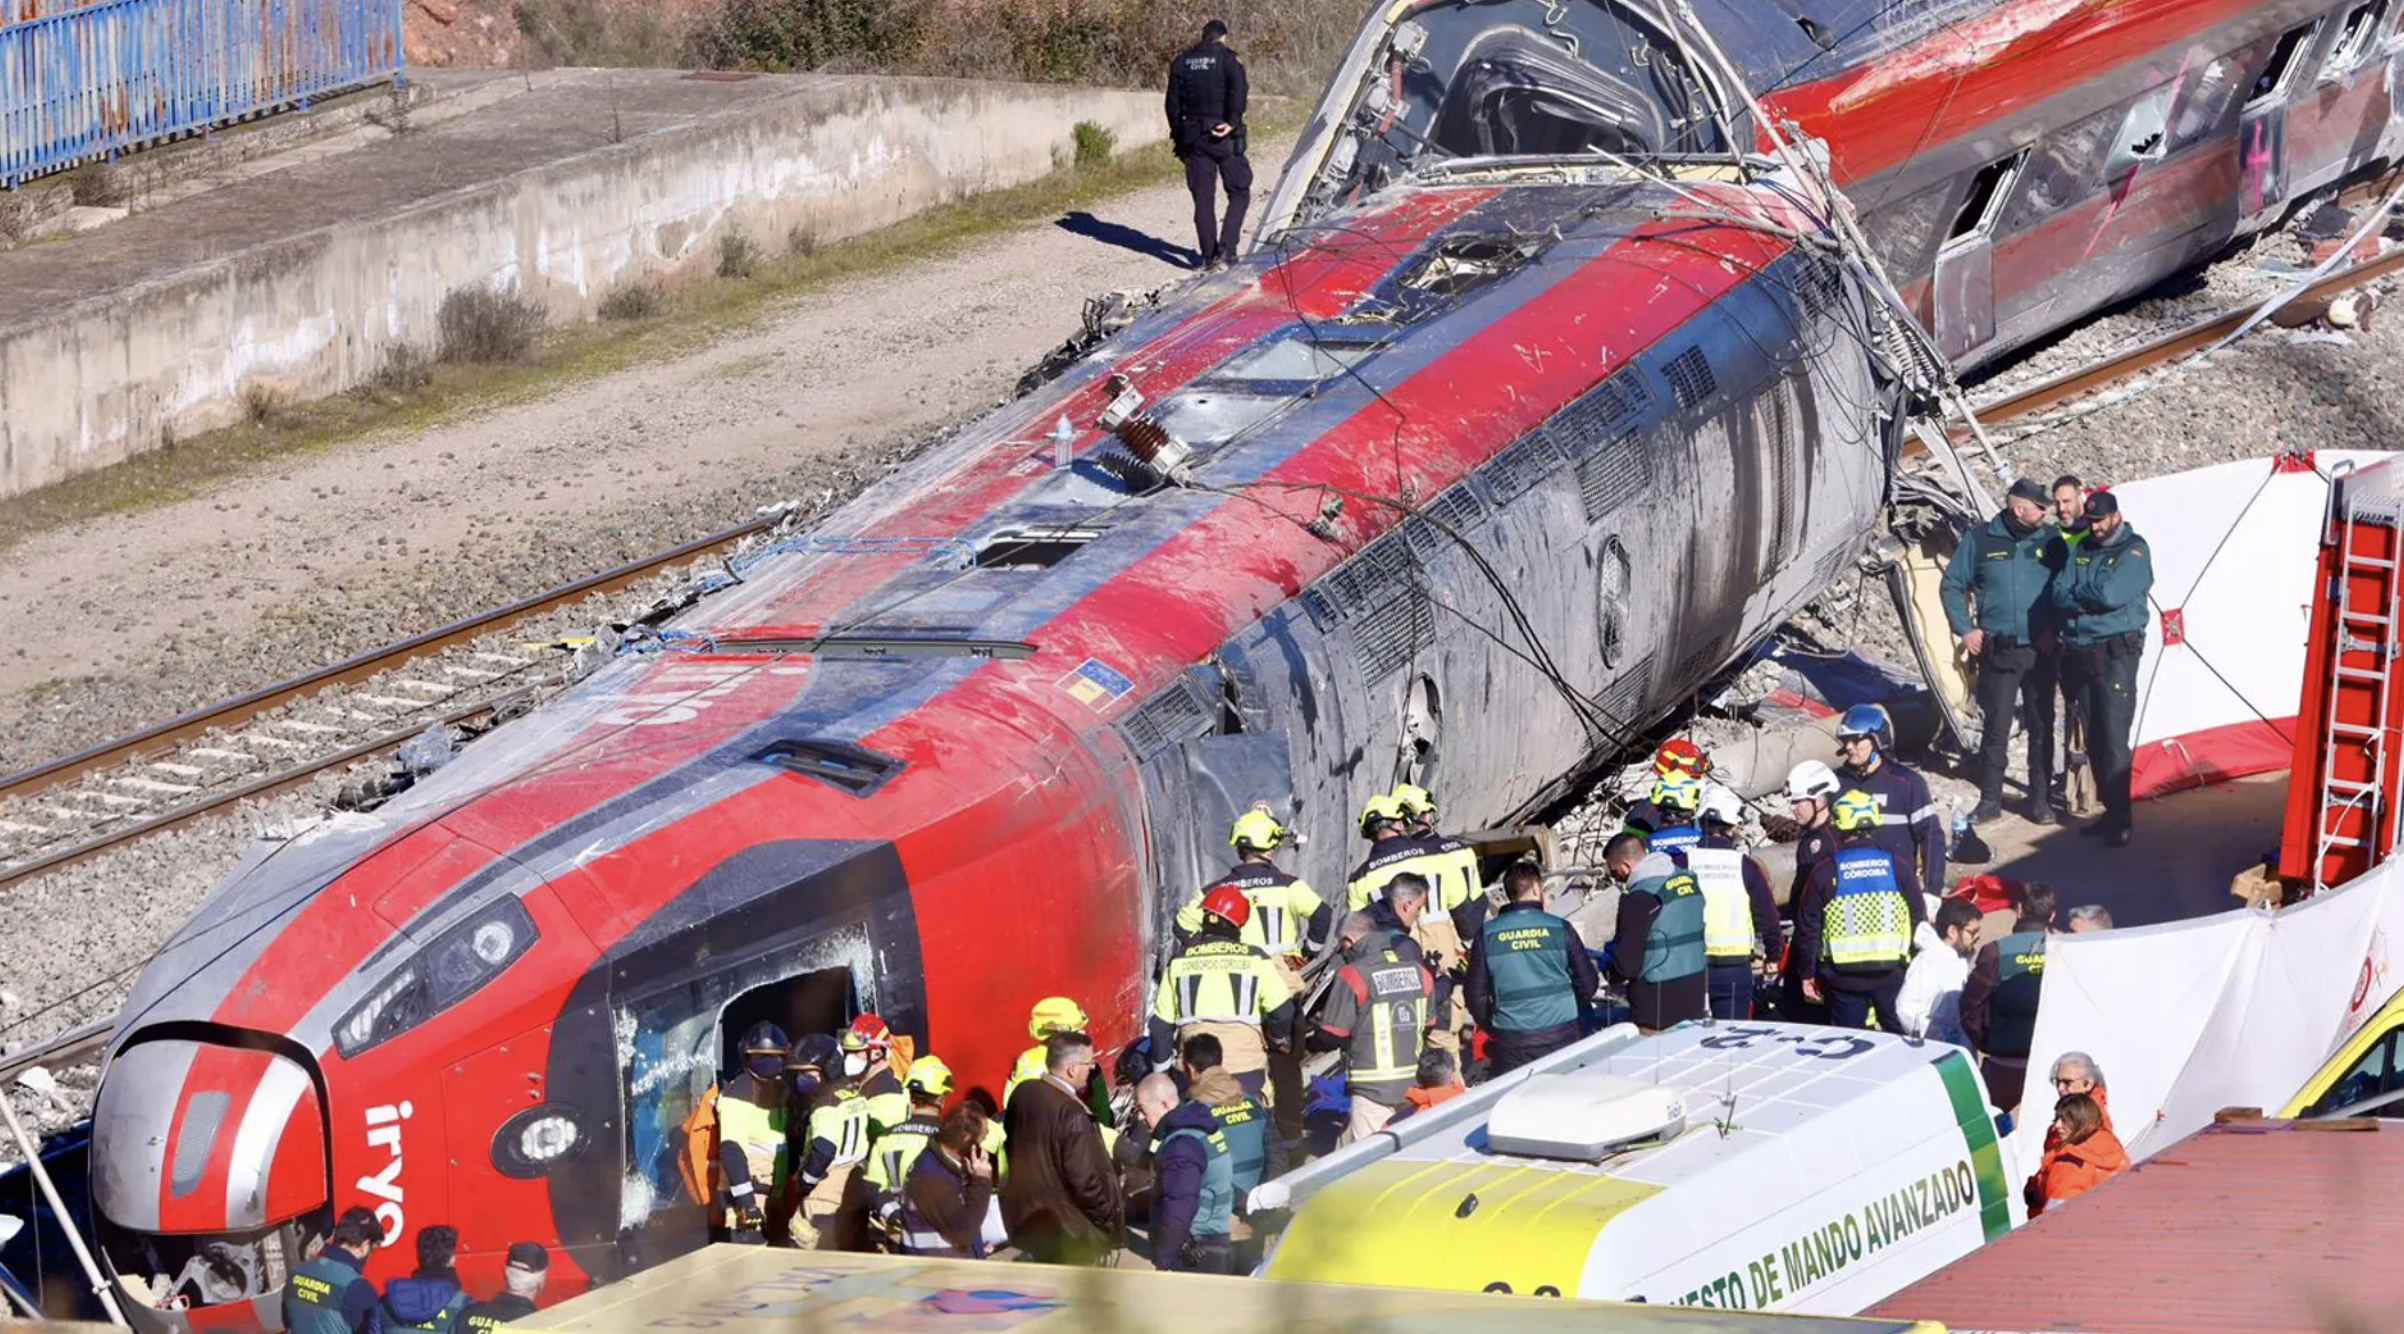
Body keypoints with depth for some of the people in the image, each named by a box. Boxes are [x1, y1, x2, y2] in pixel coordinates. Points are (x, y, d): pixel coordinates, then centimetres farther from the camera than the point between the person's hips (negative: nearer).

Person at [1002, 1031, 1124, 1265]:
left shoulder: (1023, 1093, -3)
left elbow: (1011, 1138, 12)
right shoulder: (1072, 1113, -28)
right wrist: (1110, 1215, -11)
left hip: (1027, 1215, 8)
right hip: (1067, 1227, -8)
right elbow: (1083, 1177, -26)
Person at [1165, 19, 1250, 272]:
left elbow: (1173, 102, 11)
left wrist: (1178, 135, 17)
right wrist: (1233, 121, -23)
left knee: (1203, 198, 9)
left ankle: (1207, 256, 8)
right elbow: (1238, 90, -20)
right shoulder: (1227, 58, -4)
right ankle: (1225, 250, -7)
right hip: (1225, 138, -4)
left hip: (1194, 138, 4)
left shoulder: (1181, 62, 9)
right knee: (1239, 194, 6)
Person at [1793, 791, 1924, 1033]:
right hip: (1891, 972, 1)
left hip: (1843, 976, -1)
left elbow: (1807, 928, -1)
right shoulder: (1898, 867, -1)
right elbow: (1918, 921, 4)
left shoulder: (1824, 873, -4)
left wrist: (1807, 974, 9)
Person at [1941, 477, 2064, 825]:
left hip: (2040, 652, 2)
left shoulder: (2049, 542, 3)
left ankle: (2040, 798, 13)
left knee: (2041, 727, 5)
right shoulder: (1981, 541, -1)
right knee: (1995, 726, 0)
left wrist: (2054, 628, 2)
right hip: (1997, 651, -2)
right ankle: (1990, 799, 8)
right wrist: (1965, 630, 0)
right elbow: (1952, 586, 6)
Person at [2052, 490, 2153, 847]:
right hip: (2080, 654, 7)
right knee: (2094, 738, 11)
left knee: (2113, 738, -11)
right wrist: (2093, 599, -15)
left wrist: (2078, 595, -5)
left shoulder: (2134, 551, -5)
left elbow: (2111, 594, -21)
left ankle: (2120, 819, -9)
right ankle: (2112, 812, 19)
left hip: (2115, 654, -7)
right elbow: (2060, 596, 1)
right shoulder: (2082, 550, 13)